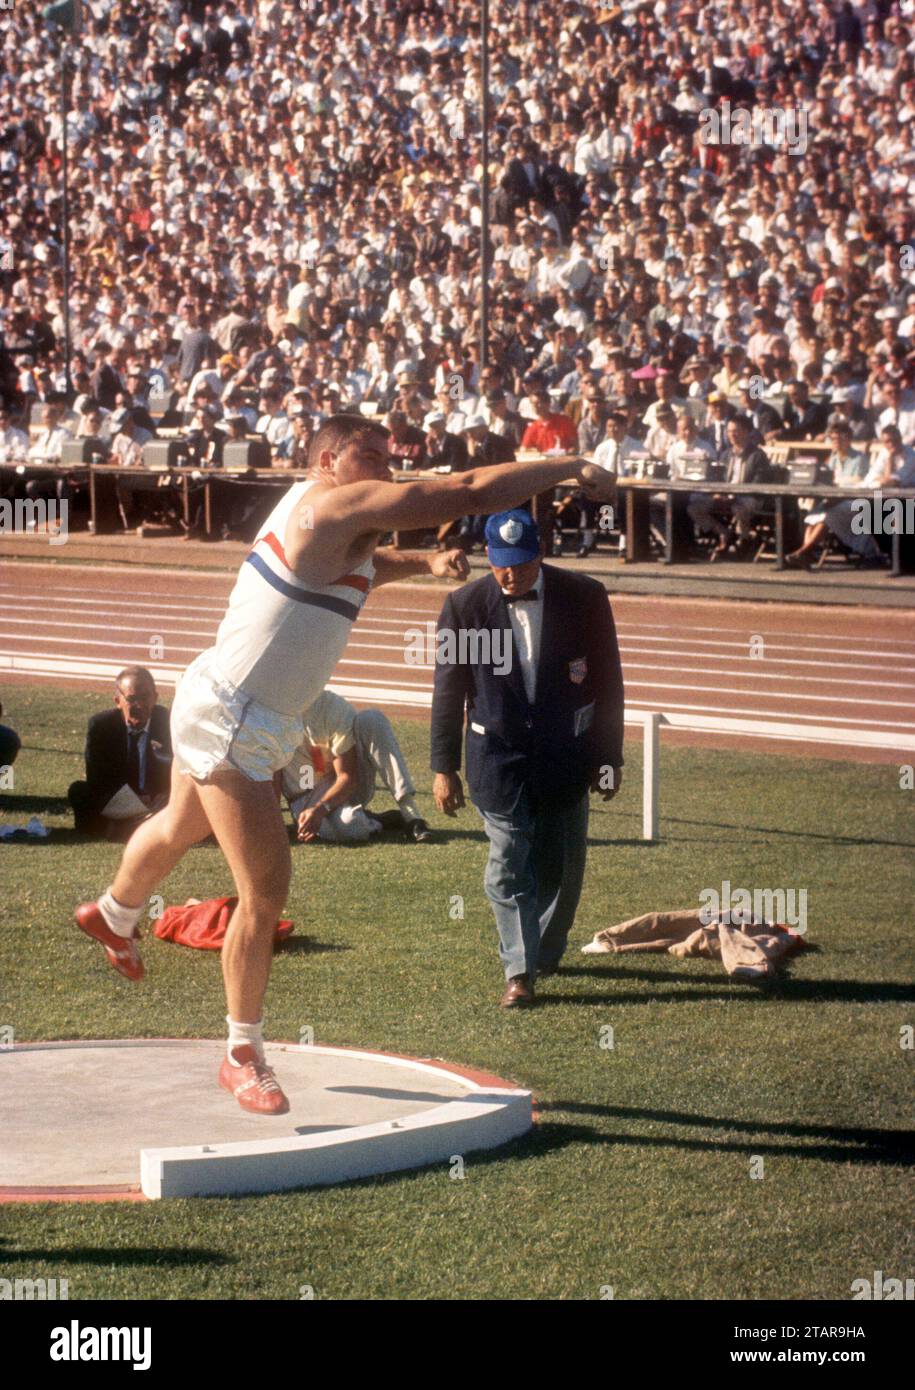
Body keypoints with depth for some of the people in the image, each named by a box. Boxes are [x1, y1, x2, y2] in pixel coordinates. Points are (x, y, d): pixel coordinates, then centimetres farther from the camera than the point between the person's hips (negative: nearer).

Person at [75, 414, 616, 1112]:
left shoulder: (336, 528, 7)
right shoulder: (337, 505, -22)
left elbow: (362, 566, 32)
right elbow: (471, 491, -25)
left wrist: (424, 561, 15)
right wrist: (571, 470, -19)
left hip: (245, 721, 11)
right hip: (229, 723, -11)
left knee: (179, 828, 34)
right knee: (265, 891, -9)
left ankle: (113, 915, 61)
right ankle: (243, 1056, 3)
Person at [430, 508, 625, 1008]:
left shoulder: (584, 597, -6)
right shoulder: (465, 605, -6)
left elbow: (608, 682, 0)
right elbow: (448, 690, 1)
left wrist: (609, 758, 0)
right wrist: (444, 766, 0)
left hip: (566, 756, 1)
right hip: (499, 757, -1)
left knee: (561, 867, 9)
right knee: (509, 869, -5)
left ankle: (545, 951, 31)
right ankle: (519, 972, 0)